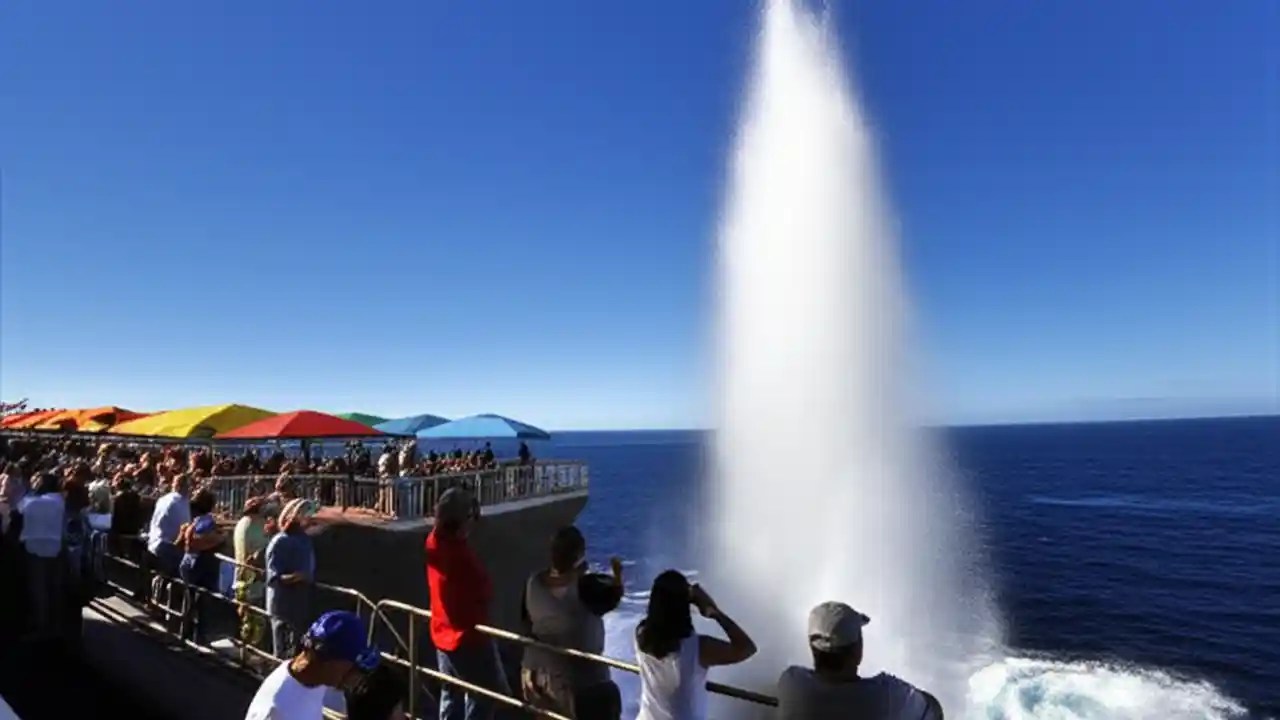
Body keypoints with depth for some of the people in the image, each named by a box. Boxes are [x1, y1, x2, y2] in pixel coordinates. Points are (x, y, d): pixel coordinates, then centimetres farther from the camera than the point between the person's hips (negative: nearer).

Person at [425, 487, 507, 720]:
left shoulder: (433, 541, -7)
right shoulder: (459, 552, -28)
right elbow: (486, 592, -20)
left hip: (443, 634, 8)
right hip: (469, 636, -8)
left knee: (451, 693, 21)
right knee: (485, 695, 6)